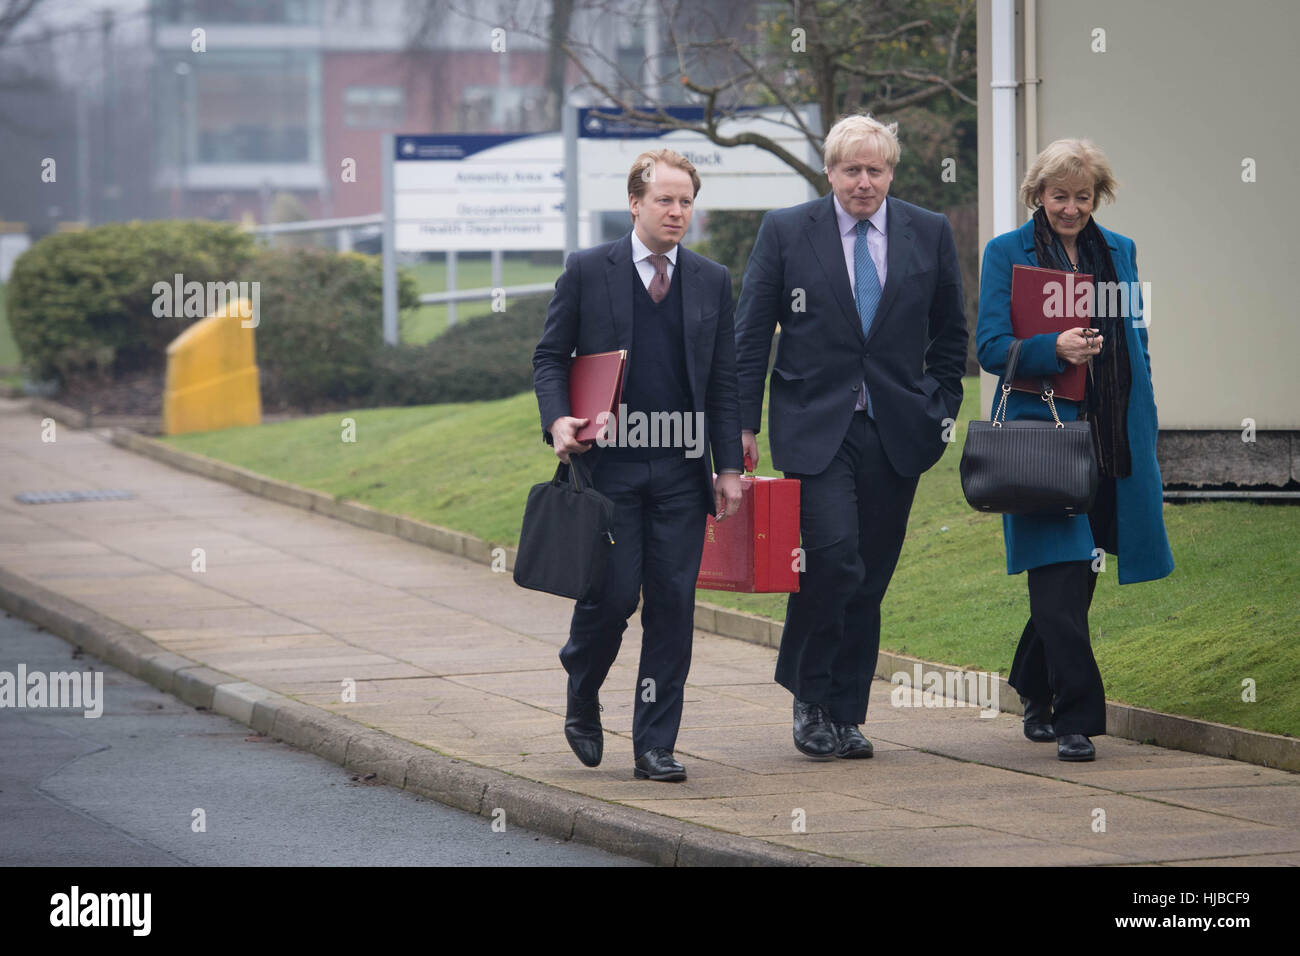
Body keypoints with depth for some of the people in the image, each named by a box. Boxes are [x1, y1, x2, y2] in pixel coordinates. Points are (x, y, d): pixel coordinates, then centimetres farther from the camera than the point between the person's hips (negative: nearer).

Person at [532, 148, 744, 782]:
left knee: (672, 604, -1)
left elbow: (724, 381, 12)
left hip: (681, 468, 3)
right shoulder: (588, 272, 3)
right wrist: (557, 419, -11)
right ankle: (582, 702, 21)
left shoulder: (712, 282, 11)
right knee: (613, 593, -8)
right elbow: (549, 356, 7)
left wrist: (729, 467, 5)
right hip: (608, 462, -3)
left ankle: (655, 746, 6)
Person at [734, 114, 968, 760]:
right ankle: (809, 698, 0)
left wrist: (942, 410, 7)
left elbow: (950, 335, 16)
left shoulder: (929, 235, 7)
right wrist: (744, 423, -1)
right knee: (833, 558, -18)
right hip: (815, 427, -3)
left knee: (871, 577, 4)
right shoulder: (785, 232, 2)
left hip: (896, 432, 3)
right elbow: (751, 335, 4)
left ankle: (846, 714, 15)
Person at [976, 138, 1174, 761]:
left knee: (1074, 570, 11)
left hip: (1112, 440, 4)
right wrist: (1055, 349, -23)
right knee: (1060, 576, -11)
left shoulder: (1119, 252, 13)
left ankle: (1034, 689, 31)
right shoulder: (1006, 253, 1)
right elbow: (990, 348, -5)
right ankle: (1075, 717, -11)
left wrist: (1143, 439, 11)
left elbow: (1137, 345, 17)